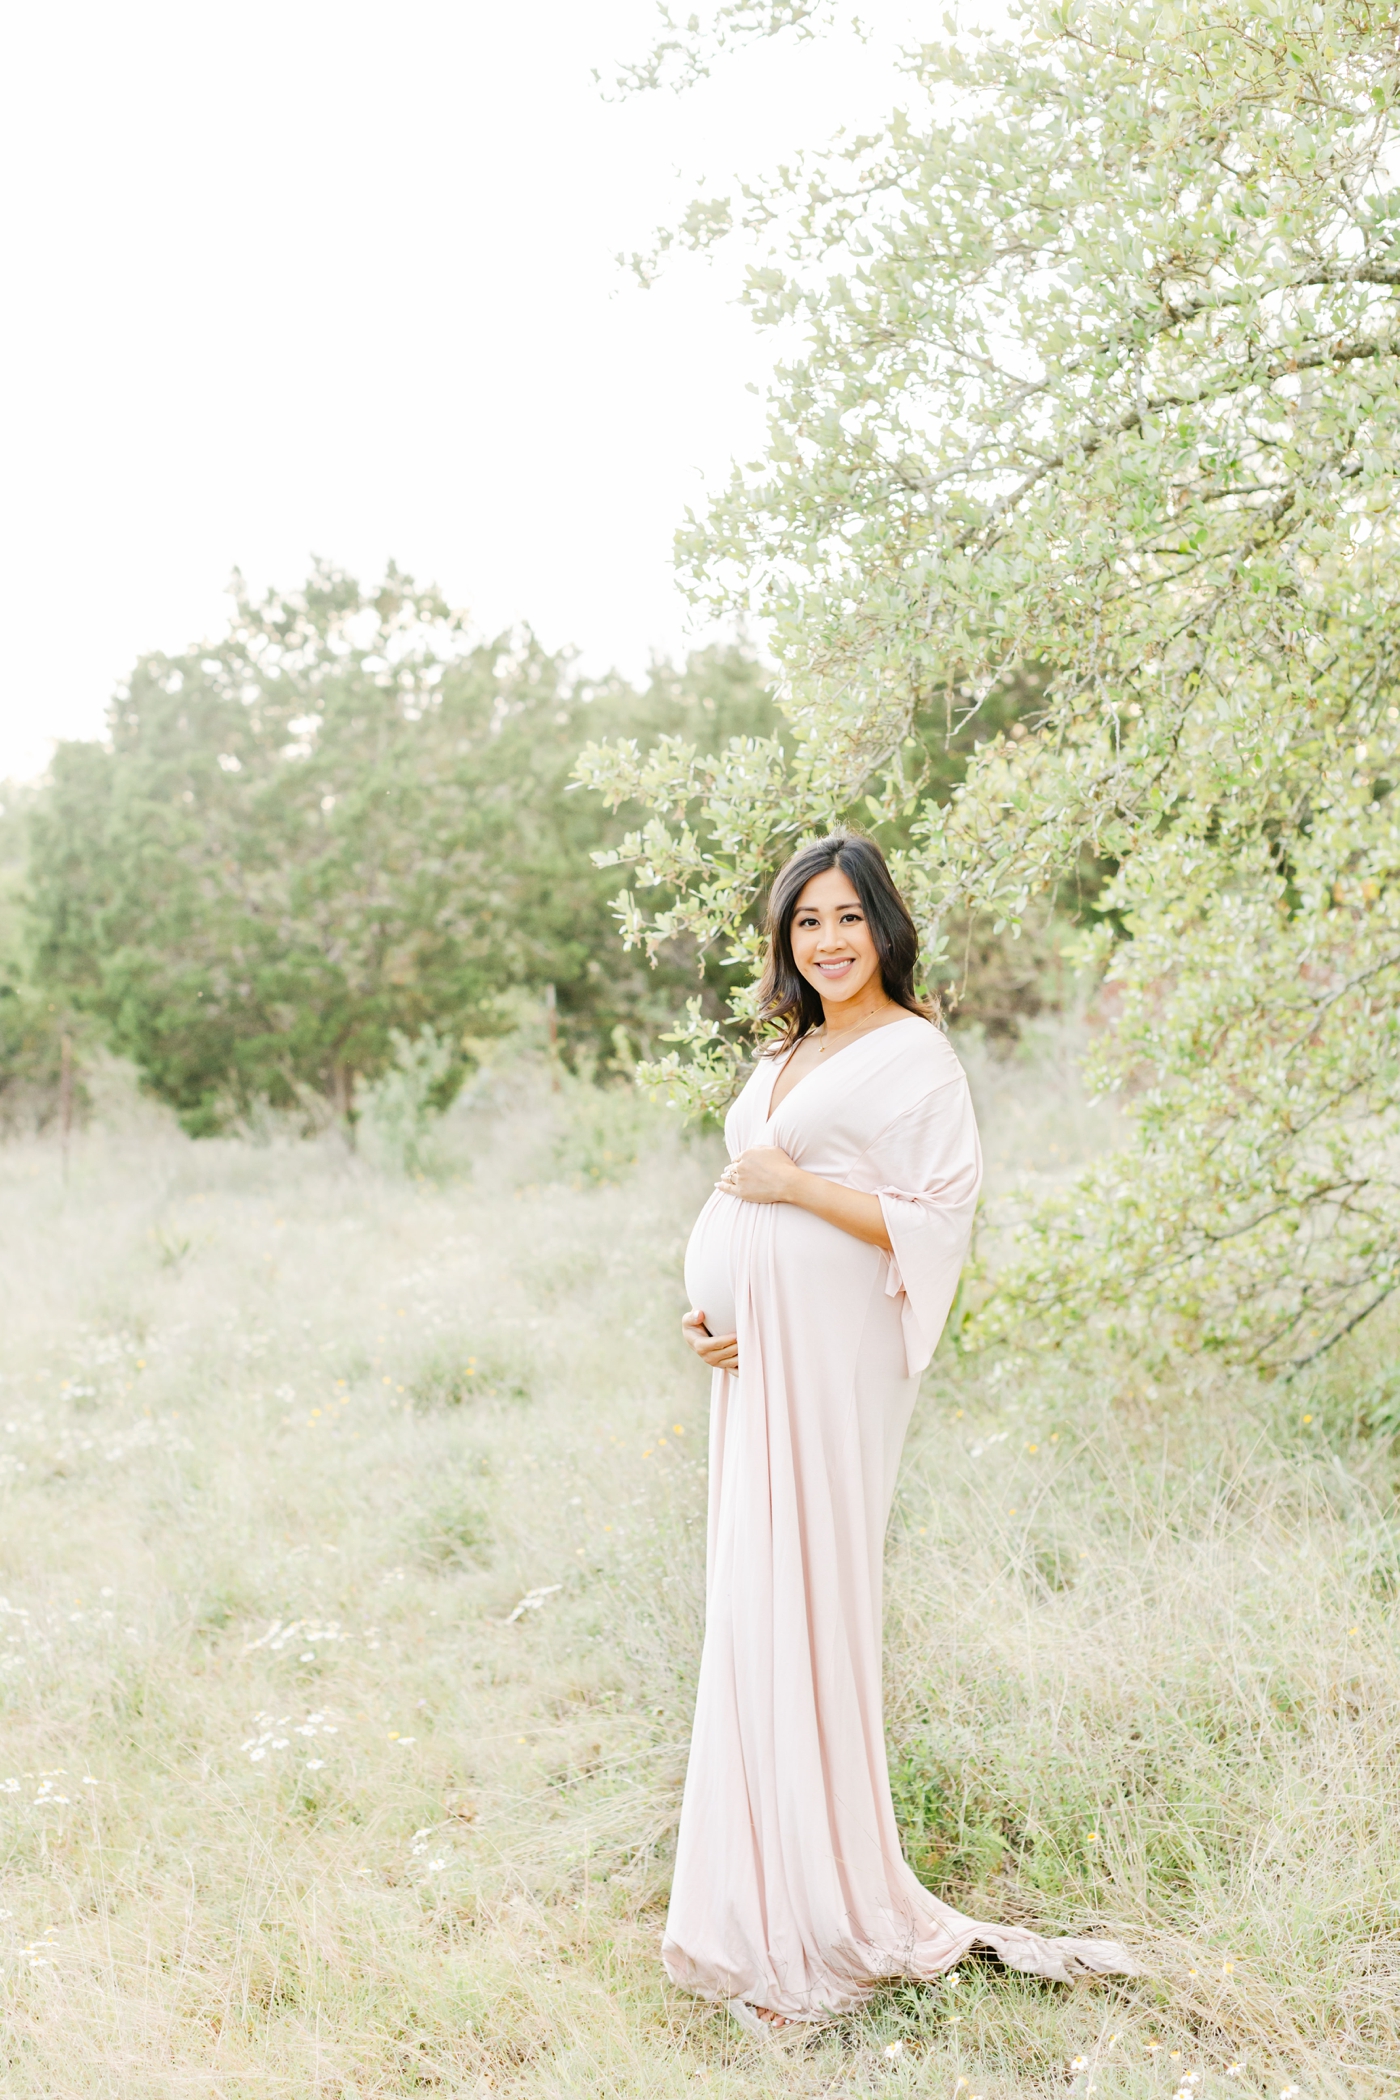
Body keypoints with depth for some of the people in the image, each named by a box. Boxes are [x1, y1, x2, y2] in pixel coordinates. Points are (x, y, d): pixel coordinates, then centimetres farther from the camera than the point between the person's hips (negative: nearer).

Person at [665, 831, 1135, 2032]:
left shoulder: (914, 1055, -6)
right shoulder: (784, 1057, 19)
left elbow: (935, 1221, -14)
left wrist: (795, 1182, -15)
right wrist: (705, 1309, 6)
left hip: (836, 1355, -8)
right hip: (760, 1354, 8)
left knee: (802, 1595, -9)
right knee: (752, 1602, 9)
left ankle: (827, 1911, 1)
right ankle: (766, 1888, 18)